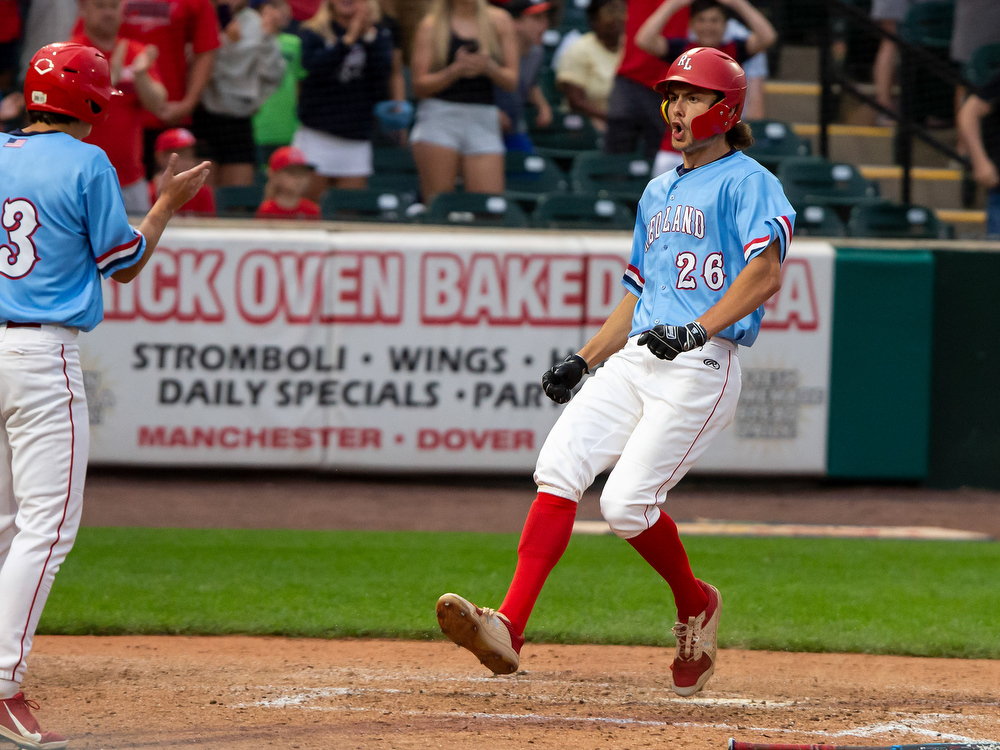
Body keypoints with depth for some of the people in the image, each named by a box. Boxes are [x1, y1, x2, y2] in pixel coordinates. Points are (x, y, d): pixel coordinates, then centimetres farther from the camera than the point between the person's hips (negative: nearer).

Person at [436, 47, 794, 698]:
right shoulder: (660, 193, 25)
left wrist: (698, 330, -27)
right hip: (633, 359, 7)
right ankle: (509, 627, -22)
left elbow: (766, 274, -17)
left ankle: (695, 603, 12)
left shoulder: (746, 181, -1)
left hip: (701, 367, -7)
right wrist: (584, 362, 19)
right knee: (559, 468, -14)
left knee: (627, 502, -17)